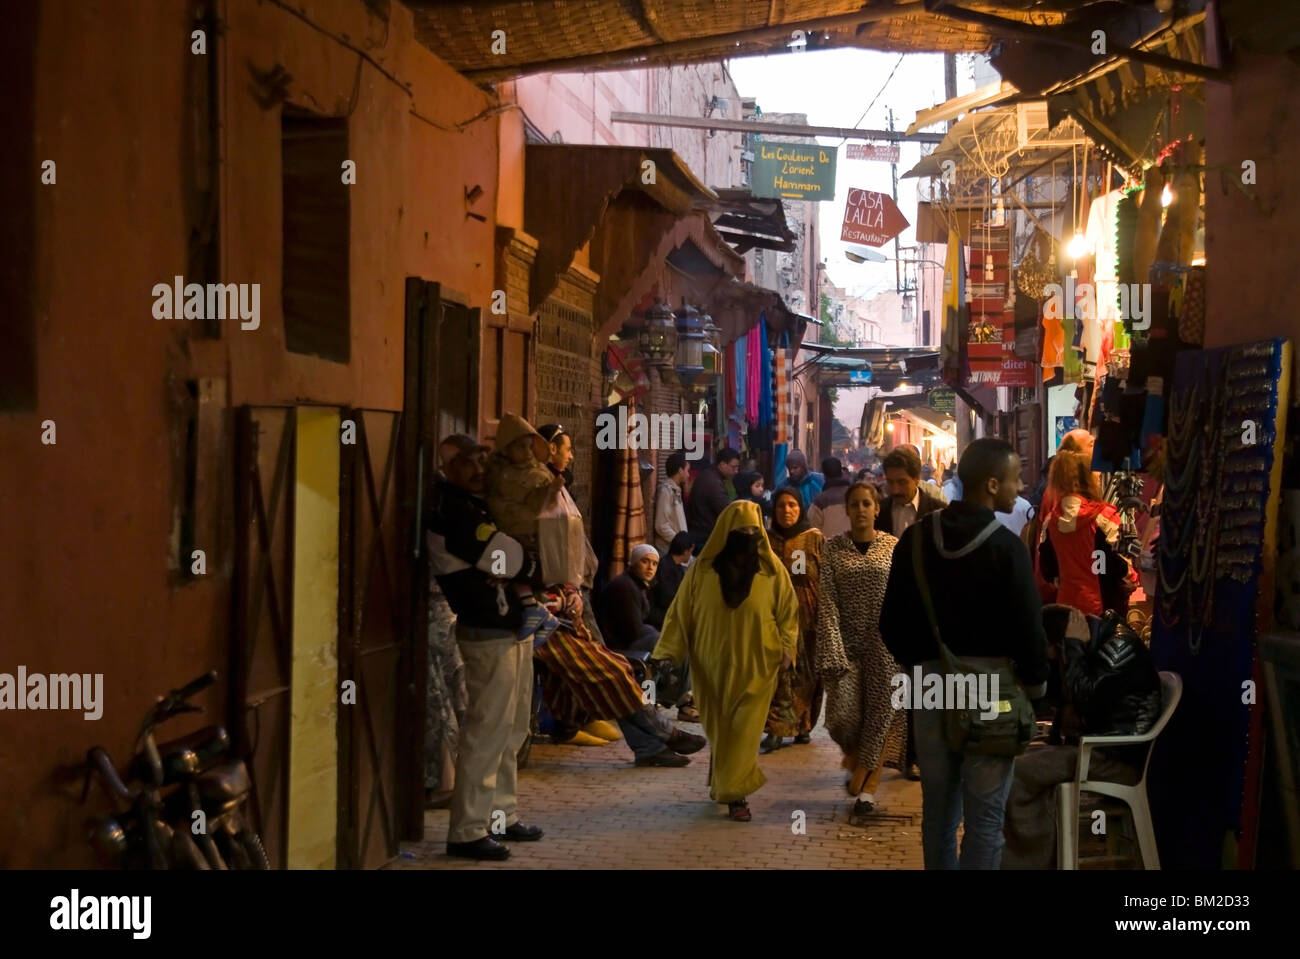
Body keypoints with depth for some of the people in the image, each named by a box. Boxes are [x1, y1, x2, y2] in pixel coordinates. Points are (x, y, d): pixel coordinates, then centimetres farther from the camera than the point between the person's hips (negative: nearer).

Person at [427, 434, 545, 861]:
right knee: (487, 731, -8)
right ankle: (467, 832, -2)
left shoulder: (478, 503, 14)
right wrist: (534, 565, 0)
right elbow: (515, 562, -20)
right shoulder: (452, 514, -17)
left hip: (512, 626, 10)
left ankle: (502, 816, 27)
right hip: (489, 634, -10)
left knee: (511, 730, 17)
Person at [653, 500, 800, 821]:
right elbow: (681, 611, -3)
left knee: (743, 731, -5)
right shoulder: (703, 569, -5)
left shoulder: (771, 568, -3)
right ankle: (725, 781, 34)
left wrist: (787, 647, -7)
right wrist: (668, 653, -8)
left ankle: (734, 793, 1)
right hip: (713, 664, 1)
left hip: (755, 666, -1)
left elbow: (788, 609, 4)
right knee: (719, 728, 13)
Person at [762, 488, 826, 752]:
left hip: (808, 614, -1)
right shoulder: (766, 540, 8)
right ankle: (776, 729, -10)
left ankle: (803, 726, 18)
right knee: (778, 670, -8)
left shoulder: (815, 539, 2)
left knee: (807, 672, 5)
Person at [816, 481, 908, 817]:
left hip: (885, 642, 0)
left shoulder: (894, 547, 2)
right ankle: (856, 759, 26)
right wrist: (832, 651, -14)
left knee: (880, 712, -1)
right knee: (843, 712, -8)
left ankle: (868, 786, 13)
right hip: (847, 640, 0)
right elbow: (827, 603, -5)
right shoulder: (833, 549, 1)